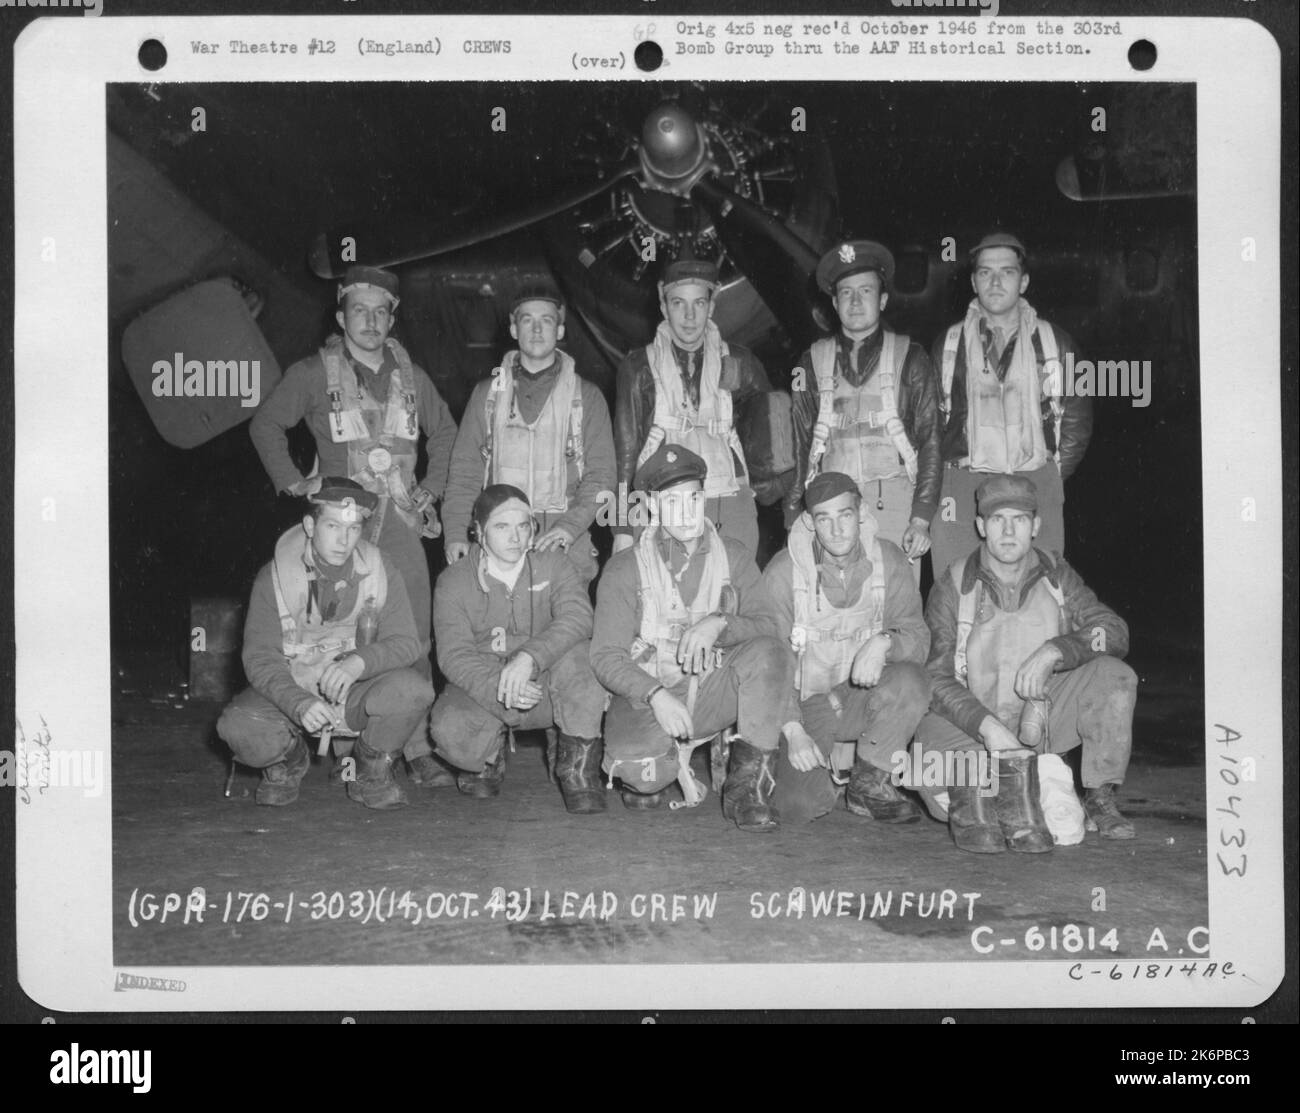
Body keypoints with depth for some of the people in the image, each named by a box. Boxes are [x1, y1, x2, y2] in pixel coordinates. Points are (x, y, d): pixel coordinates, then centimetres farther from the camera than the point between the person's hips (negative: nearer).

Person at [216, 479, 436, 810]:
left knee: (414, 690, -30)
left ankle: (372, 769, 2)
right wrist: (299, 704, -32)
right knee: (238, 728, -30)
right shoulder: (274, 577, -9)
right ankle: (288, 761, 9)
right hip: (290, 691, 0)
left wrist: (359, 661, -29)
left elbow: (405, 642, -7)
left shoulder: (380, 571, -4)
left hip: (357, 693, 1)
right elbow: (260, 658, -13)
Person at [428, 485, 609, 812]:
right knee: (449, 729, -31)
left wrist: (529, 657, -38)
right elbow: (454, 655, -14)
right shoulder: (453, 582, -3)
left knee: (576, 653, -31)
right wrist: (498, 687, -35)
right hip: (482, 690, 0)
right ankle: (488, 760, 9)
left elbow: (577, 618, -20)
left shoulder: (552, 565, -2)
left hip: (543, 687, 0)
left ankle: (579, 765, -13)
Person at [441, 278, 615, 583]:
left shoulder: (587, 397, 9)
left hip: (565, 548, -1)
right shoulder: (487, 393, 14)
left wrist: (572, 525, -13)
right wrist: (455, 532, -2)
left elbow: (600, 475, 3)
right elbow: (465, 470, 11)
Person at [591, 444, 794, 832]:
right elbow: (606, 658, -7)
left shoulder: (733, 557, 5)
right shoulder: (625, 569, -2)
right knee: (642, 771, -32)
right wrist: (656, 696, -25)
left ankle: (748, 785, -18)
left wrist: (720, 623, -24)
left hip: (712, 693, 2)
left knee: (771, 654, -27)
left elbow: (765, 627, -2)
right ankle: (648, 773, 10)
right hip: (646, 695, -2)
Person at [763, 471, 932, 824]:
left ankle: (871, 781, -9)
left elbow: (917, 636, -6)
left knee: (910, 680, -31)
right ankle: (830, 761, 14)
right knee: (798, 804, -24)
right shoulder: (783, 571, -10)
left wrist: (885, 641, -30)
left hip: (864, 695, 2)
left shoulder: (888, 559, -4)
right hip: (806, 701, -2)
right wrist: (792, 729, -21)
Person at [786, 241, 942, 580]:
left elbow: (930, 443, 3)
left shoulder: (910, 359, 8)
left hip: (895, 501, -1)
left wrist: (921, 520, -6)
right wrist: (794, 521, 4)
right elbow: (798, 447, 11)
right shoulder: (813, 363, 13)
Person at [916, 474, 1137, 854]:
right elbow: (936, 677, -13)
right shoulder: (954, 586, -8)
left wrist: (1054, 650, -27)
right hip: (972, 724, -3)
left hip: (1043, 719, 3)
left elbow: (1115, 631, -8)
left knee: (1114, 677, -21)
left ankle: (1100, 797, -7)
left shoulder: (1056, 576, 0)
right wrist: (987, 726, -29)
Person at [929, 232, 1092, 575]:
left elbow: (1077, 418, 16)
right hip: (961, 491, 0)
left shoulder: (1053, 341, 11)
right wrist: (941, 479, 6)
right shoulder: (948, 344, 10)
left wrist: (1054, 474, 9)